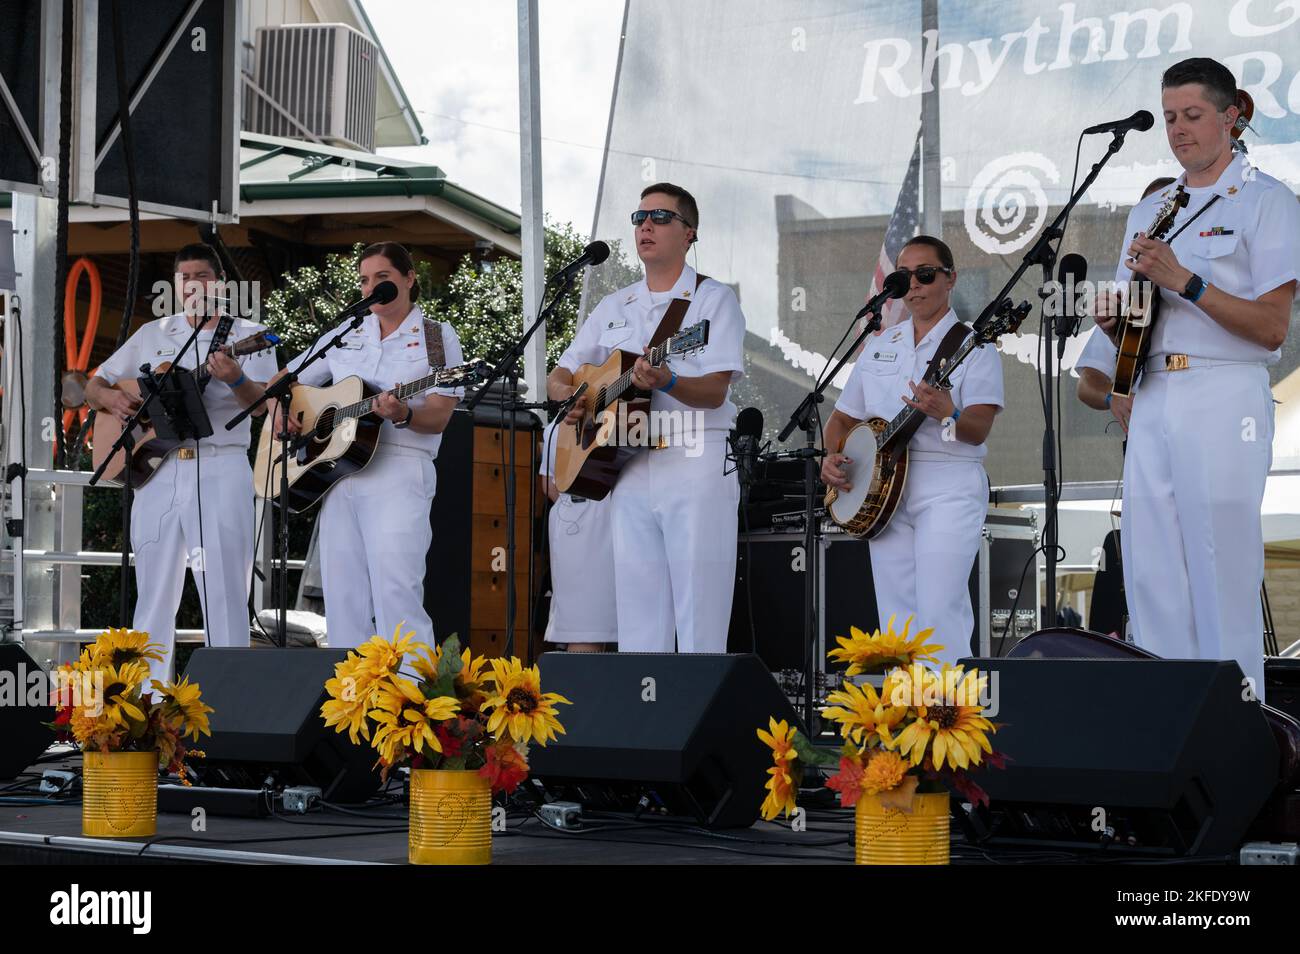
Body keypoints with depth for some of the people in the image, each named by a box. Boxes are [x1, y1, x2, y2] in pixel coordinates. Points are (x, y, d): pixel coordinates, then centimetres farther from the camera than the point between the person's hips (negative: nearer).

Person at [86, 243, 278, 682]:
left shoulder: (247, 334, 4)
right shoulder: (151, 335, 15)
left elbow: (262, 402, -11)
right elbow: (93, 386, 19)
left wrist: (236, 379, -33)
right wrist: (111, 397, -5)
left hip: (221, 470, -4)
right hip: (157, 470, 4)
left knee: (224, 592, -5)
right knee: (154, 593, 7)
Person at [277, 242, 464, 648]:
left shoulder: (438, 337, 5)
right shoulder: (344, 337, 18)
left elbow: (438, 417, -4)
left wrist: (403, 414, -24)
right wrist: (280, 411, 3)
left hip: (399, 470, -5)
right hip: (335, 467, 5)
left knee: (396, 594, -17)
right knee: (342, 596, 3)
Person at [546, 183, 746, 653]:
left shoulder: (713, 299, 2)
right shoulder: (614, 307, 18)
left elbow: (715, 390, -9)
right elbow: (560, 374, 20)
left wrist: (666, 382, -28)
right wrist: (567, 394, -4)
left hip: (697, 467, -5)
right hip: (629, 468, 5)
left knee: (699, 613, -7)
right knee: (638, 615, 4)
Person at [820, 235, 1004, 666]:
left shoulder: (971, 344, 0)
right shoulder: (879, 346, 17)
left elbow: (979, 429, -13)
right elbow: (843, 418, 22)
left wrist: (947, 414, -34)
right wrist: (832, 457, 2)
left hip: (948, 488, -6)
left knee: (939, 617, -16)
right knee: (896, 618, 4)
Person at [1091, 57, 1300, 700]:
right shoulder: (1151, 209, 21)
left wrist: (1183, 281, -17)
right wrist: (1114, 322, 1)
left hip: (1223, 399, -6)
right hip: (1153, 399, 6)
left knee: (1223, 571, -8)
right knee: (1150, 571, 3)